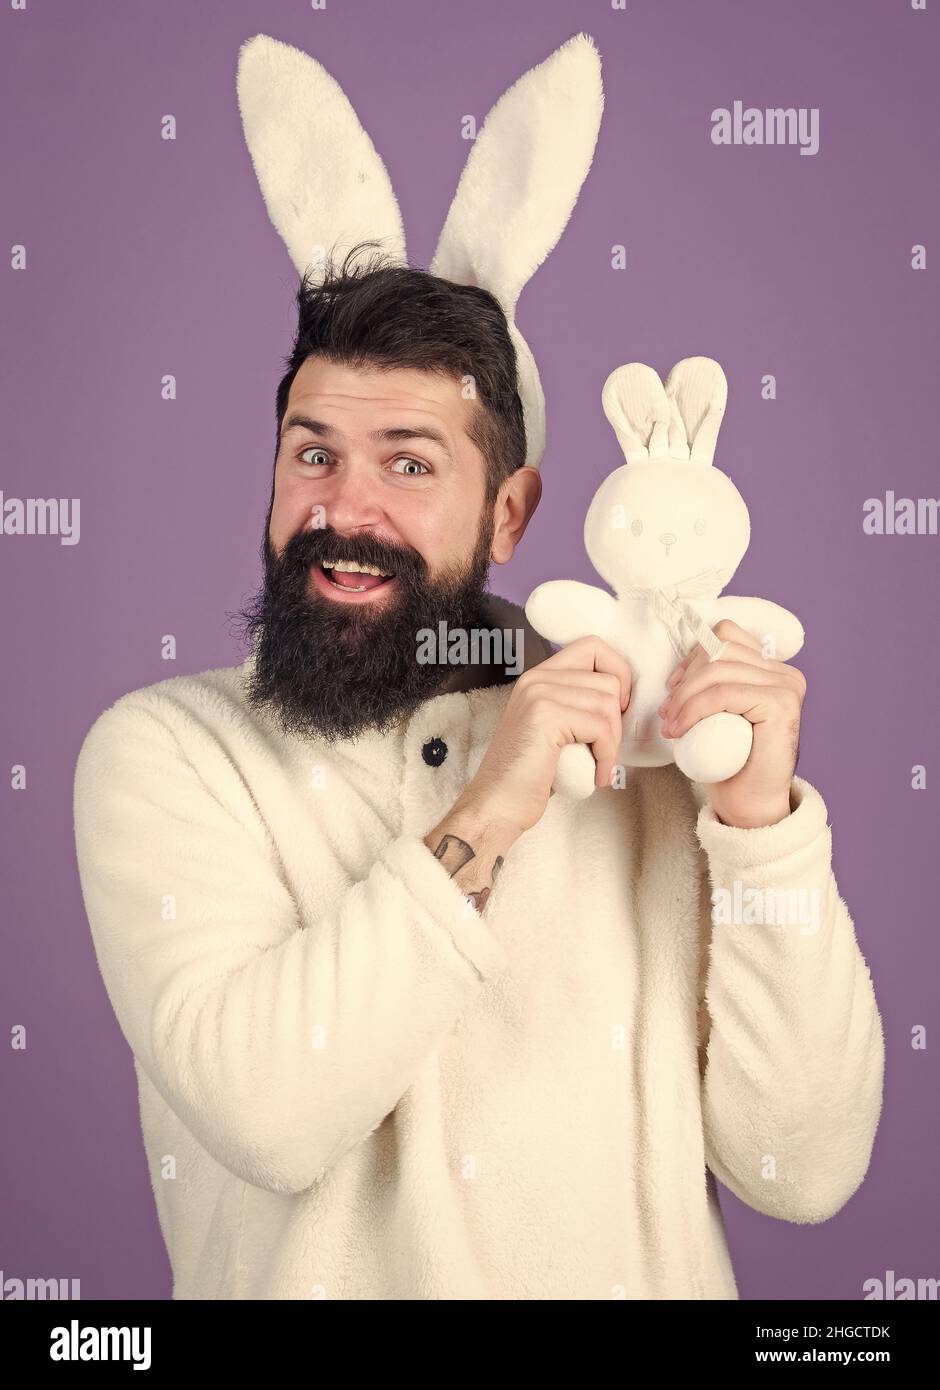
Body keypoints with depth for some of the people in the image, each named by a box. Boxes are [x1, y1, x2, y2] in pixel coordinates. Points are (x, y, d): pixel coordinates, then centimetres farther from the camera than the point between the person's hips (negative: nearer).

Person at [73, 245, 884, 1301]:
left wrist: (762, 821, -14)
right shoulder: (160, 748, -4)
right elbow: (263, 1118, -16)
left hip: (638, 1276, 1)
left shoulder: (647, 746, 0)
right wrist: (483, 822, -19)